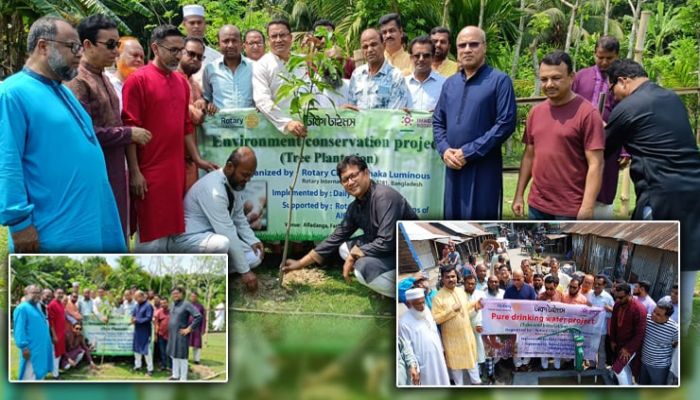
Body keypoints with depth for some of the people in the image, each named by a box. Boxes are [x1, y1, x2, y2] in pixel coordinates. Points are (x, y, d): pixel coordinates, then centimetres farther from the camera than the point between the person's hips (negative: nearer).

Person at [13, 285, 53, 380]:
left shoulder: (36, 308, 19)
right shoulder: (22, 308, -12)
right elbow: (19, 329, -19)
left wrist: (47, 346, 24)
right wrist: (24, 346, -24)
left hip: (41, 348, 10)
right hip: (32, 350, -10)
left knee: (39, 375, 14)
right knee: (30, 377, -9)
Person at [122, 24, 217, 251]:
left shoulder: (181, 82, 12)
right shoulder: (138, 80, -9)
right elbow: (130, 129, -12)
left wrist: (197, 159, 15)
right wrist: (134, 172, -16)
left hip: (176, 171, 7)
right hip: (150, 172, -7)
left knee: (171, 228, 12)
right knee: (150, 235, -1)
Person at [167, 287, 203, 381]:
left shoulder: (186, 304, -14)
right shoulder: (173, 304, 9)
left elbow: (199, 316, -20)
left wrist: (189, 329, -18)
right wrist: (169, 330, 17)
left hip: (181, 334, -8)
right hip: (172, 334, 8)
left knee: (182, 356, -3)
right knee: (174, 355, 16)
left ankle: (183, 379, 3)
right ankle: (175, 375, 28)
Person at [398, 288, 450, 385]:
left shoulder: (427, 312, 1)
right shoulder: (404, 323, -21)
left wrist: (441, 349, 19)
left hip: (437, 359, 7)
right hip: (423, 365, -7)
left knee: (441, 382, 18)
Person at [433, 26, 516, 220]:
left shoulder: (499, 81, -4)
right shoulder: (450, 83, 15)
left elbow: (506, 123, -12)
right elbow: (437, 121, 17)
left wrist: (469, 152, -14)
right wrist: (444, 150, -3)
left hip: (484, 167, -5)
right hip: (453, 166, 6)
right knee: (453, 219, 11)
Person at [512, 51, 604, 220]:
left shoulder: (587, 113, -11)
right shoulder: (535, 112, 8)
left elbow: (595, 164, -14)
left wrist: (588, 206, -18)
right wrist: (519, 195, 12)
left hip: (571, 209, -6)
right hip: (537, 205, 6)